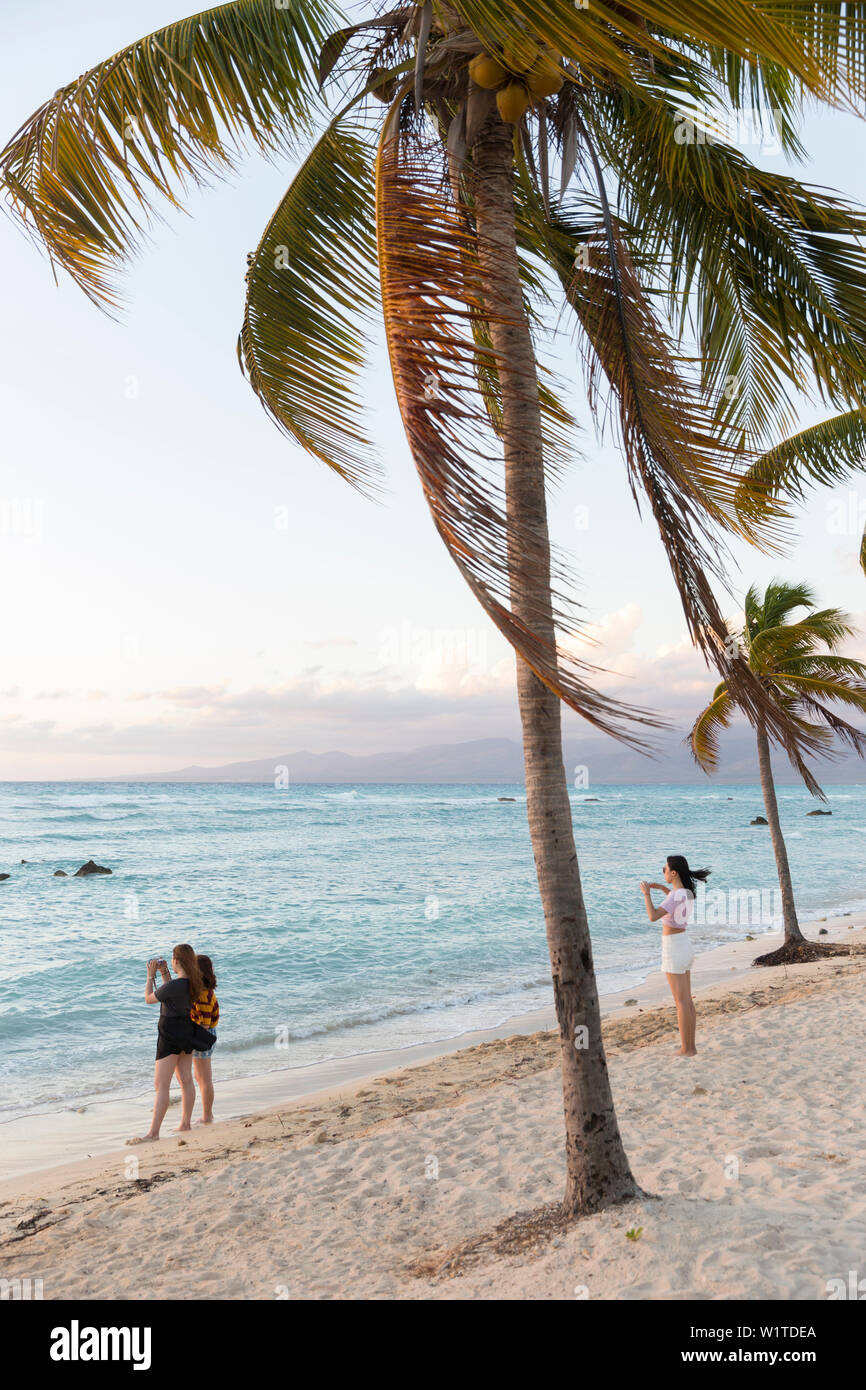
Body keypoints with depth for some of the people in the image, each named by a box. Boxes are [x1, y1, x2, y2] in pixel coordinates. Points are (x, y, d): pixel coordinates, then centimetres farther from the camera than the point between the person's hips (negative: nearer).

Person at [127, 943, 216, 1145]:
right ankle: (185, 1123, 27)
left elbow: (149, 999, -10)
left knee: (161, 1086, -6)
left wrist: (150, 975, 0)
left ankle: (153, 1132, -5)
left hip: (171, 1034, -9)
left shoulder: (175, 985, -25)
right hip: (187, 1029, 9)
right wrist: (164, 973, 14)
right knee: (186, 1080, 16)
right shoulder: (192, 983, 0)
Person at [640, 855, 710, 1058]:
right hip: (685, 946, 9)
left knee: (681, 1002, -2)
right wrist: (663, 888, 21)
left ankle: (686, 1049, 4)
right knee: (687, 1000, 12)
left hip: (673, 949, -9)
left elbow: (653, 916, -31)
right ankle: (691, 1046, 17)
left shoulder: (676, 895, -22)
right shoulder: (688, 891, 5)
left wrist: (646, 893, -18)